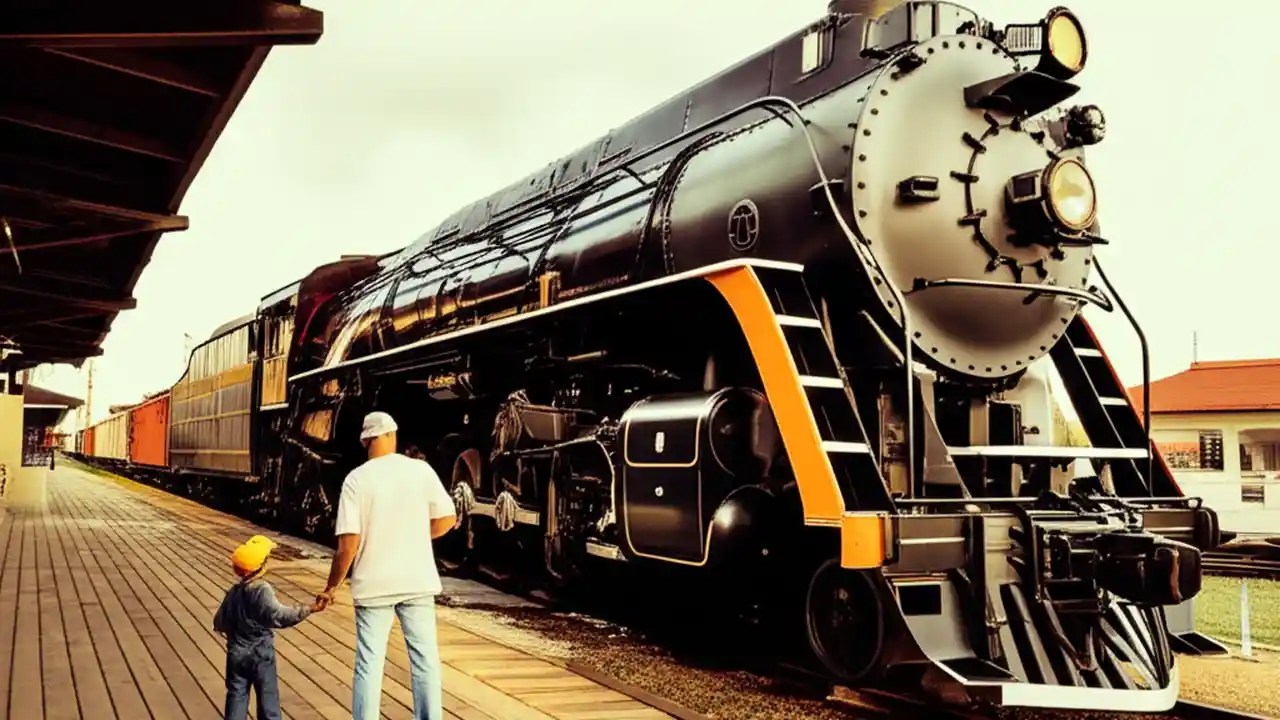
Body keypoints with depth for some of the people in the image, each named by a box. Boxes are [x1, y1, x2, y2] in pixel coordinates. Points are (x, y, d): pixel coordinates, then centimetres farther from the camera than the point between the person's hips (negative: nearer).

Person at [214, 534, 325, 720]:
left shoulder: (233, 592, 0)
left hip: (236, 653, 5)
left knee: (236, 694, 13)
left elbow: (219, 623, 8)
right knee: (267, 694, 7)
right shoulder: (262, 590, -20)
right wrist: (309, 609, -42)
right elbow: (278, 615, -35)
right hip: (260, 654, -5)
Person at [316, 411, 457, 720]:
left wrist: (331, 587, 1)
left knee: (369, 663, 8)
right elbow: (446, 520, 1)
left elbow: (348, 544, -12)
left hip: (373, 584, -1)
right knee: (424, 658, 11)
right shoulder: (421, 470, -4)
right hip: (417, 580, 1)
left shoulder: (357, 479, -9)